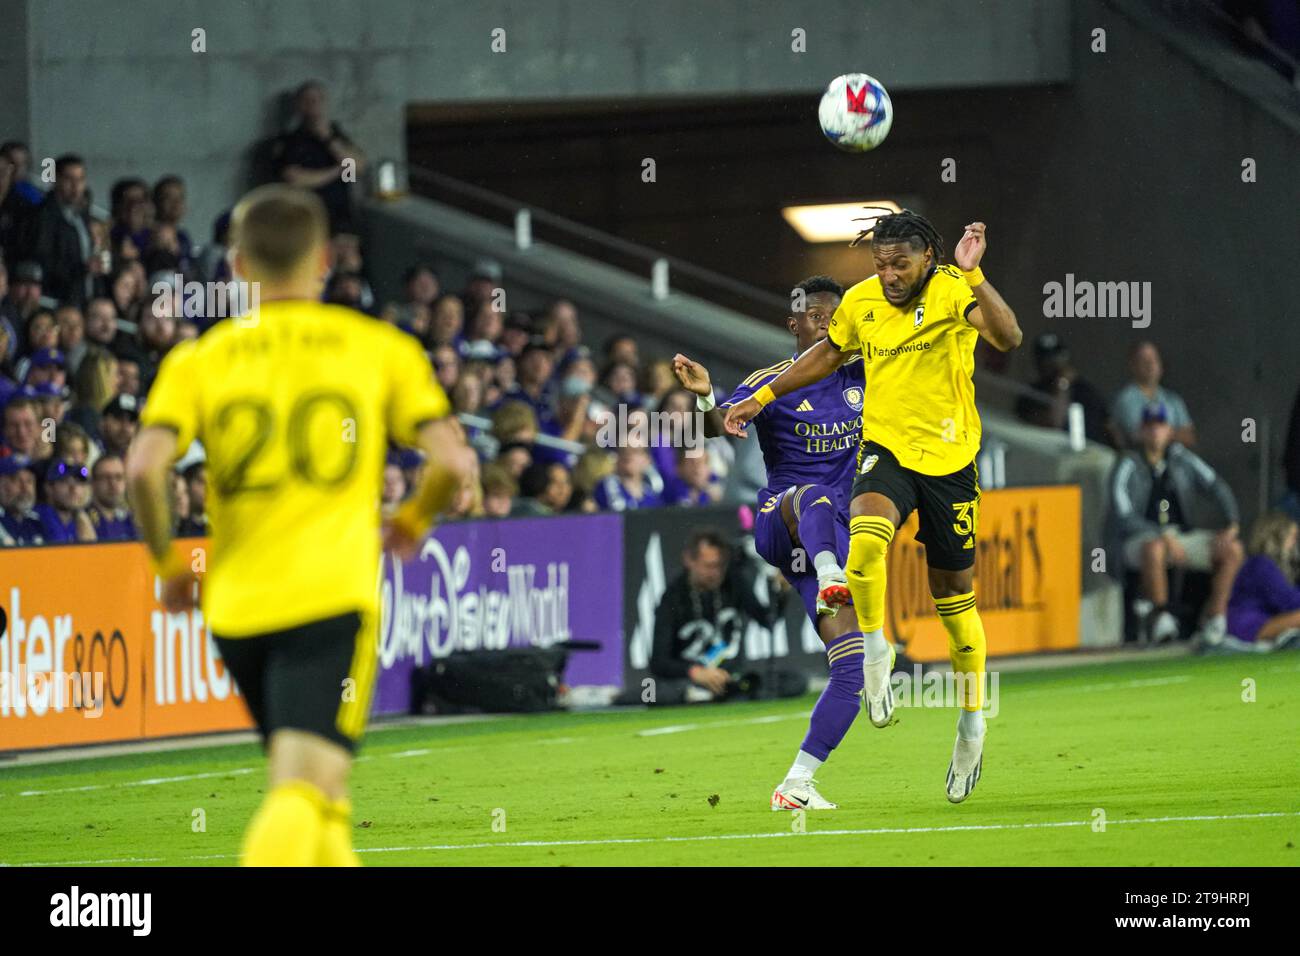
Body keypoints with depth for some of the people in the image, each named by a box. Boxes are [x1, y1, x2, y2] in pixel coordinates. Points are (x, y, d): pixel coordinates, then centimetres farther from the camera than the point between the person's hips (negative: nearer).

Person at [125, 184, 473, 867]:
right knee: (304, 791, -15)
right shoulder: (379, 347, 7)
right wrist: (414, 521, 20)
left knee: (303, 788, 21)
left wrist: (168, 565, 8)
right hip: (334, 595, -3)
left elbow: (144, 468, -8)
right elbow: (452, 460, -1)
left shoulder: (199, 359, 8)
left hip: (236, 605, 3)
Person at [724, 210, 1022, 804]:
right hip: (885, 449, 2)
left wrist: (973, 274, -44)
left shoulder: (952, 292, -14)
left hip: (949, 460, -2)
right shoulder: (860, 302, -1)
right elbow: (830, 353, 20)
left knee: (953, 594, 9)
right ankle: (874, 652, -9)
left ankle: (973, 723, 26)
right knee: (865, 536, -31)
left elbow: (1007, 338, -33)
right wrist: (762, 398, 21)